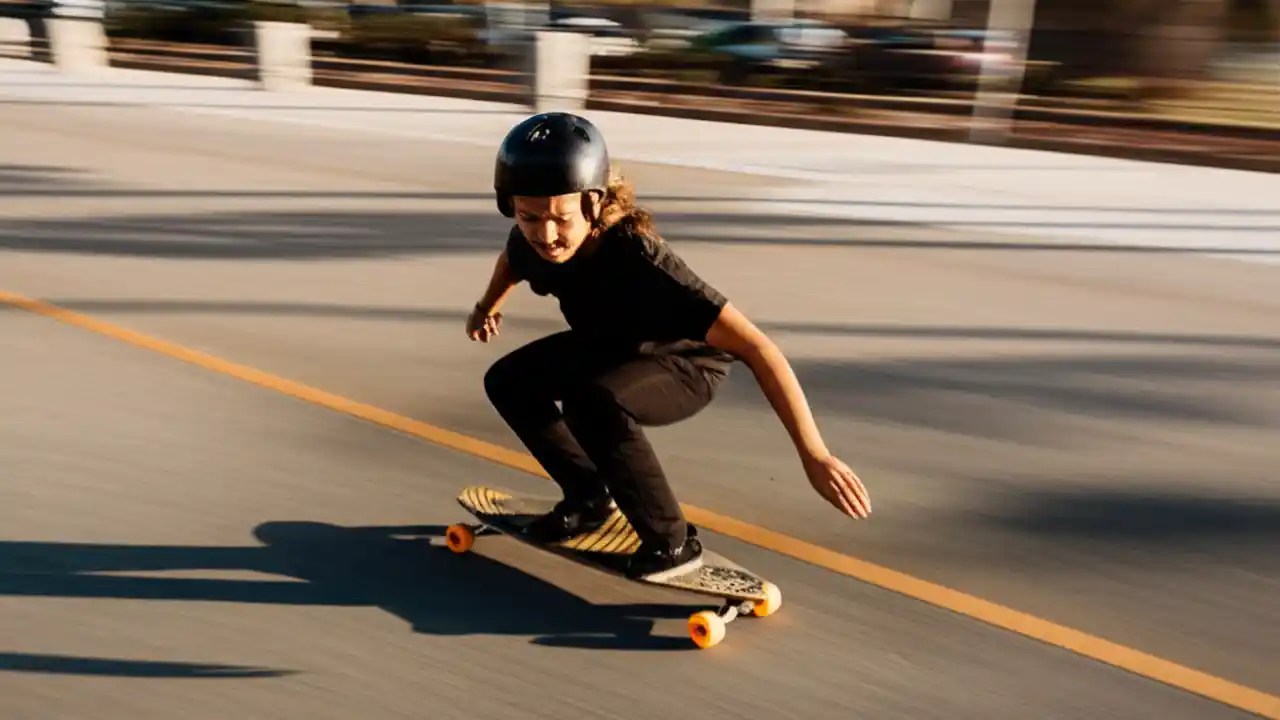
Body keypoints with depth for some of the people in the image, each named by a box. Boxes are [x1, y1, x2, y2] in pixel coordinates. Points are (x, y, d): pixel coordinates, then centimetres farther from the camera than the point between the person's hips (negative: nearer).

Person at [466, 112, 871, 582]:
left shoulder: (636, 258, -40)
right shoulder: (532, 241, -21)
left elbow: (754, 346, -43)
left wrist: (814, 455, -45)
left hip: (686, 365, -7)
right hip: (612, 347, 7)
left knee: (592, 403, -34)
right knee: (507, 382, -2)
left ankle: (672, 541, -14)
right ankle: (591, 496, 15)